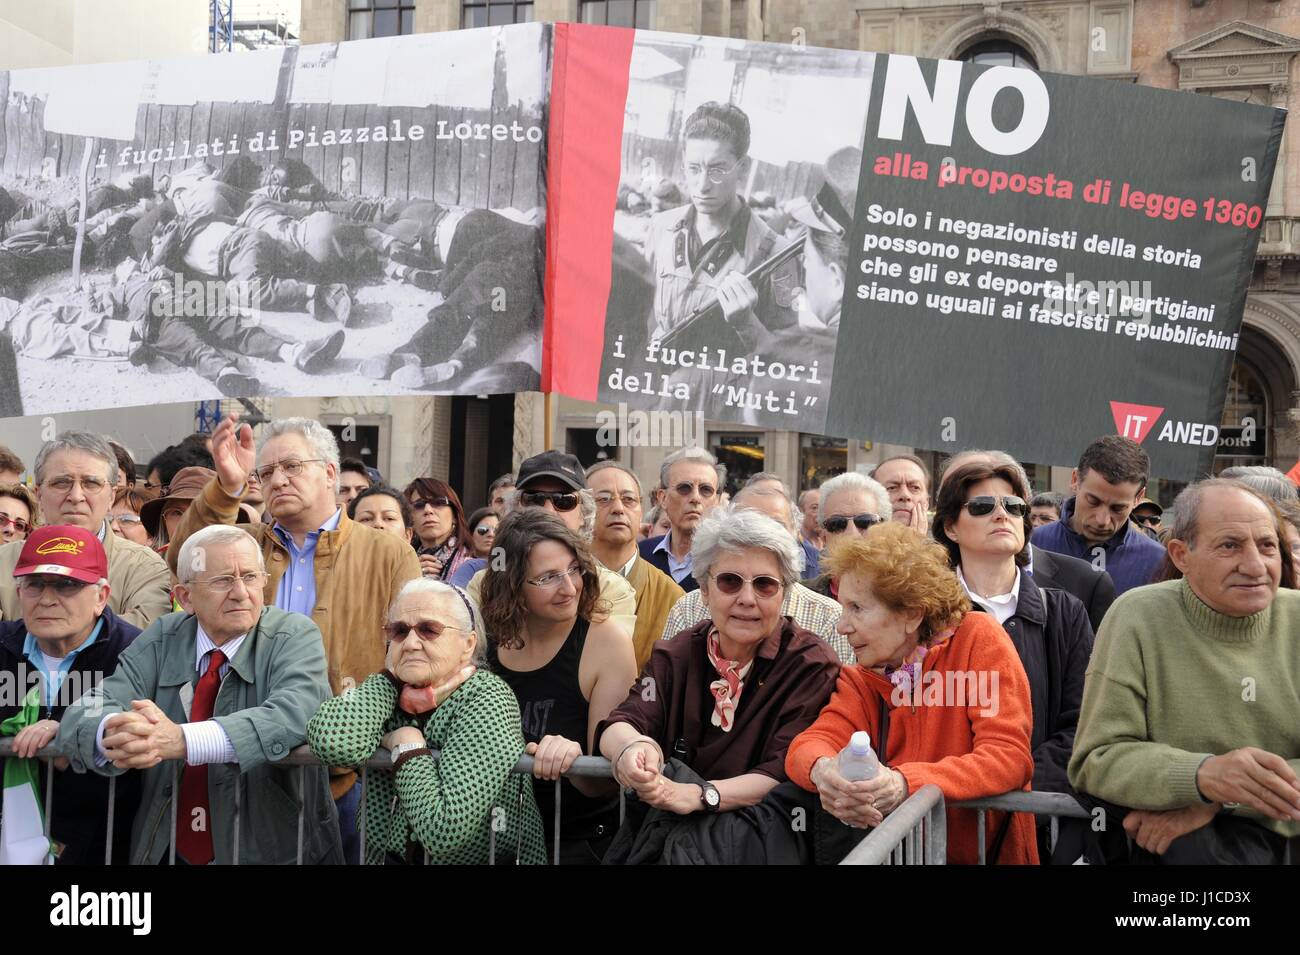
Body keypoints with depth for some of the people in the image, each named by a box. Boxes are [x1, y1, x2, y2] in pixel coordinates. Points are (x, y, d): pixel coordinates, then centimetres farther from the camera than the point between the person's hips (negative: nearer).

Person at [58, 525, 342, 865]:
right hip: (164, 851, 3)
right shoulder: (160, 640, 5)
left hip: (271, 850, -2)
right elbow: (81, 715, -5)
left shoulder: (295, 636, -3)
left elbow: (297, 713, -21)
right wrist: (115, 732, -28)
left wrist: (182, 739, -33)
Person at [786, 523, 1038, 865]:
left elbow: (1010, 758, -17)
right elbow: (810, 745, -9)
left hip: (986, 850, -3)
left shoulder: (978, 640, -8)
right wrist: (823, 770, -35)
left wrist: (905, 783, -33)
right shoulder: (860, 679, 5)